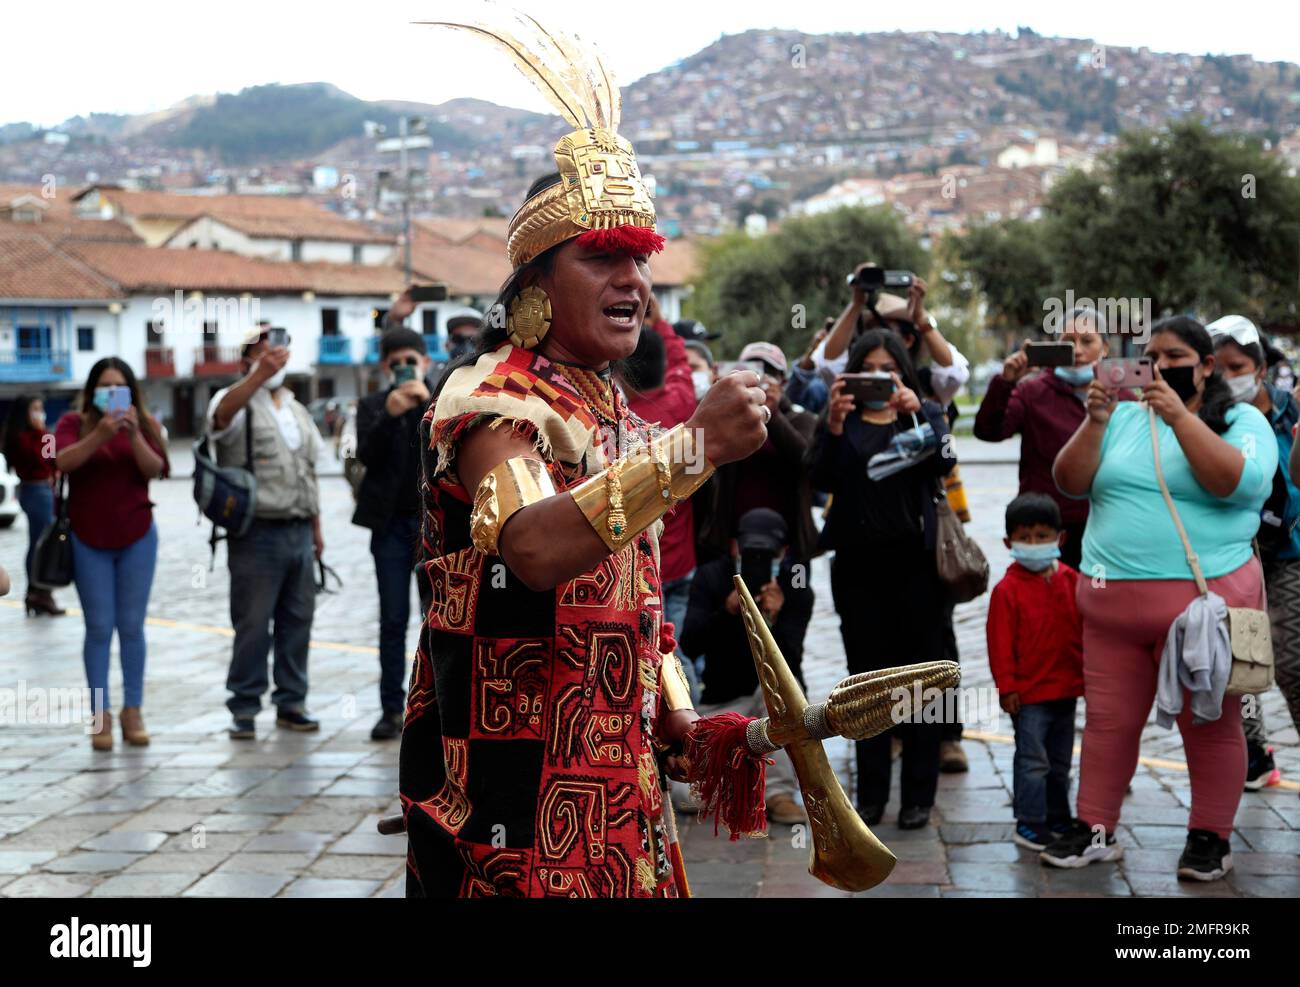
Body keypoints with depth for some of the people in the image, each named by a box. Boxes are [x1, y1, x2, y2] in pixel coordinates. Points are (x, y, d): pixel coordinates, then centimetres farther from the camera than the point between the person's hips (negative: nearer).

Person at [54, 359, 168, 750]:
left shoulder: (143, 423, 2)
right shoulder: (74, 423, -2)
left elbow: (154, 469, -11)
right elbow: (63, 460, -20)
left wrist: (134, 435, -26)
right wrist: (99, 435, -33)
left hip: (137, 538, 1)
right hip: (89, 541, -1)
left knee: (131, 627, 5)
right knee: (99, 628, 0)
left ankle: (133, 711, 10)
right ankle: (100, 715, 3)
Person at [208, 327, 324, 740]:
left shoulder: (297, 410, 19)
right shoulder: (239, 403, -3)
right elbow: (223, 412, -30)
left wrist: (316, 527, 19)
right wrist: (261, 374, -45)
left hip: (299, 532, 6)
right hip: (258, 532, -6)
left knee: (298, 620, 10)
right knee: (253, 624, -3)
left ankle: (291, 702, 19)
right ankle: (244, 709, 5)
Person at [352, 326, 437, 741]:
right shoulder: (373, 405, 8)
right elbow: (366, 455, -6)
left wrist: (427, 402, -17)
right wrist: (389, 414, -20)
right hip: (391, 524, 1)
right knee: (393, 619, 3)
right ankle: (392, 708, 7)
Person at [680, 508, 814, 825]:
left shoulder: (797, 591, -12)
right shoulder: (710, 577, -10)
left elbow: (789, 664, -23)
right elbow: (689, 646, -22)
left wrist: (773, 620, -42)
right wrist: (728, 611, -38)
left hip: (774, 700, 0)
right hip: (721, 702, 0)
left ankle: (778, 794, -25)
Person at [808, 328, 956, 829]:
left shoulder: (926, 414, 7)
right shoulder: (840, 421, 9)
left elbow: (941, 463, -12)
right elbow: (821, 477, -8)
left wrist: (915, 413, -26)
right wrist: (833, 425, -23)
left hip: (914, 562, -1)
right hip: (857, 563, 1)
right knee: (866, 678, 5)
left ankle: (919, 795, 7)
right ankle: (871, 795, 12)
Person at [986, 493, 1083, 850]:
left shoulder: (1071, 582, 3)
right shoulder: (1008, 589, -11)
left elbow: (1084, 630, 11)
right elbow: (1000, 641, -11)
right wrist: (1006, 685, -13)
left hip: (1067, 689, 5)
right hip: (1027, 692, -5)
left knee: (1060, 761, 17)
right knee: (1032, 760, -3)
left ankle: (1058, 817, 29)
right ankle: (1029, 823, 5)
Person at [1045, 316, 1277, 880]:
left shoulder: (1243, 422, 2)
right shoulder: (1124, 418, 12)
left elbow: (1237, 484, -17)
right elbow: (1071, 483, 5)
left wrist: (1181, 417, -19)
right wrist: (1096, 422, -8)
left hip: (1202, 597, -4)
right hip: (1111, 601, 4)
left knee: (1210, 724, 2)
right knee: (1108, 720, 8)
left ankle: (1211, 838, 15)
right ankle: (1094, 830, 18)